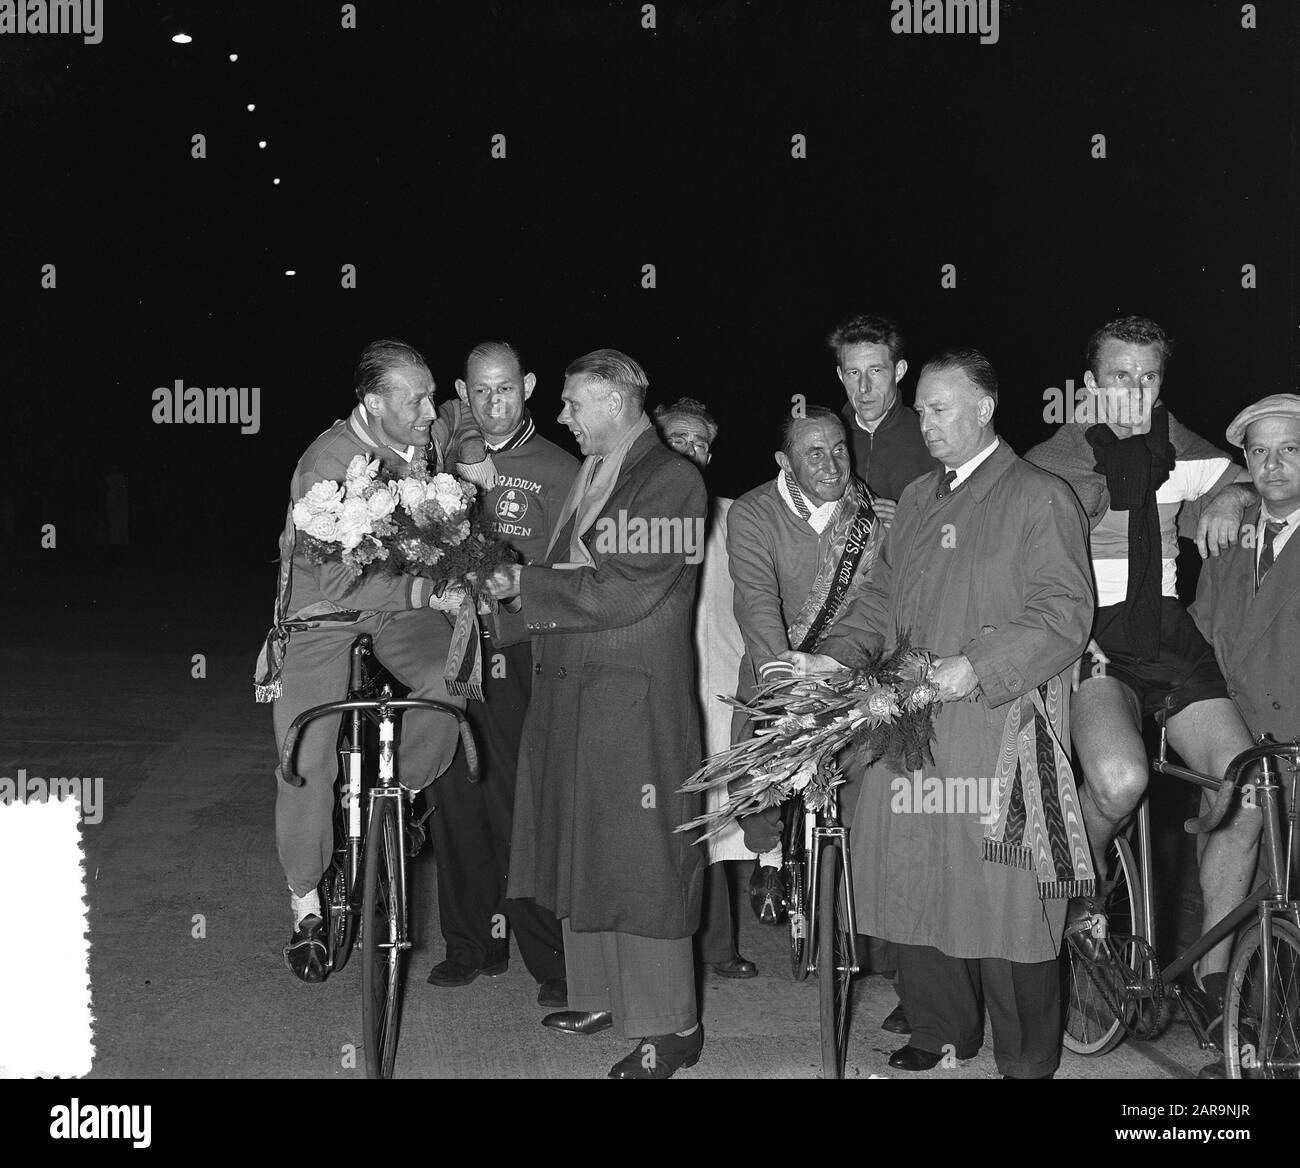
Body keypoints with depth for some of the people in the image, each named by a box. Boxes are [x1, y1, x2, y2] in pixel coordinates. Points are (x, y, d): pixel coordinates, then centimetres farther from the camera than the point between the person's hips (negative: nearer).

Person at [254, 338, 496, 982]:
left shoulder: (428, 435, -6)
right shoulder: (325, 468, -23)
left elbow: (461, 421, 20)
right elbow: (339, 581, -27)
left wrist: (470, 454, -1)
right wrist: (426, 592, -32)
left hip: (402, 612, 4)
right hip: (325, 616, -4)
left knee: (456, 678, -27)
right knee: (308, 761, -11)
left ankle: (398, 791, 1)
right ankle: (306, 902, 11)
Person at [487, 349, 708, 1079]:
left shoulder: (671, 480, -10)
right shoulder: (591, 477, 17)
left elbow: (626, 589, -18)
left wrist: (525, 585, -12)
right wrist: (502, 593, 2)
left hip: (636, 698, -9)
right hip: (572, 690, 9)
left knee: (641, 860, -4)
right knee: (582, 852, 14)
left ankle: (671, 1026, 5)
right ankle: (603, 996, 27)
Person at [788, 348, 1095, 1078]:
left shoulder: (1040, 499, -2)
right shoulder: (918, 498, 19)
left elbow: (1065, 615, -10)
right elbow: (884, 597, 21)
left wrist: (977, 670, -19)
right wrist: (836, 657, 5)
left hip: (998, 733, -6)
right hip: (911, 729, 6)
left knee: (1004, 905, -2)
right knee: (915, 890, 10)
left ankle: (1027, 1061, 13)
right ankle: (941, 1032, 28)